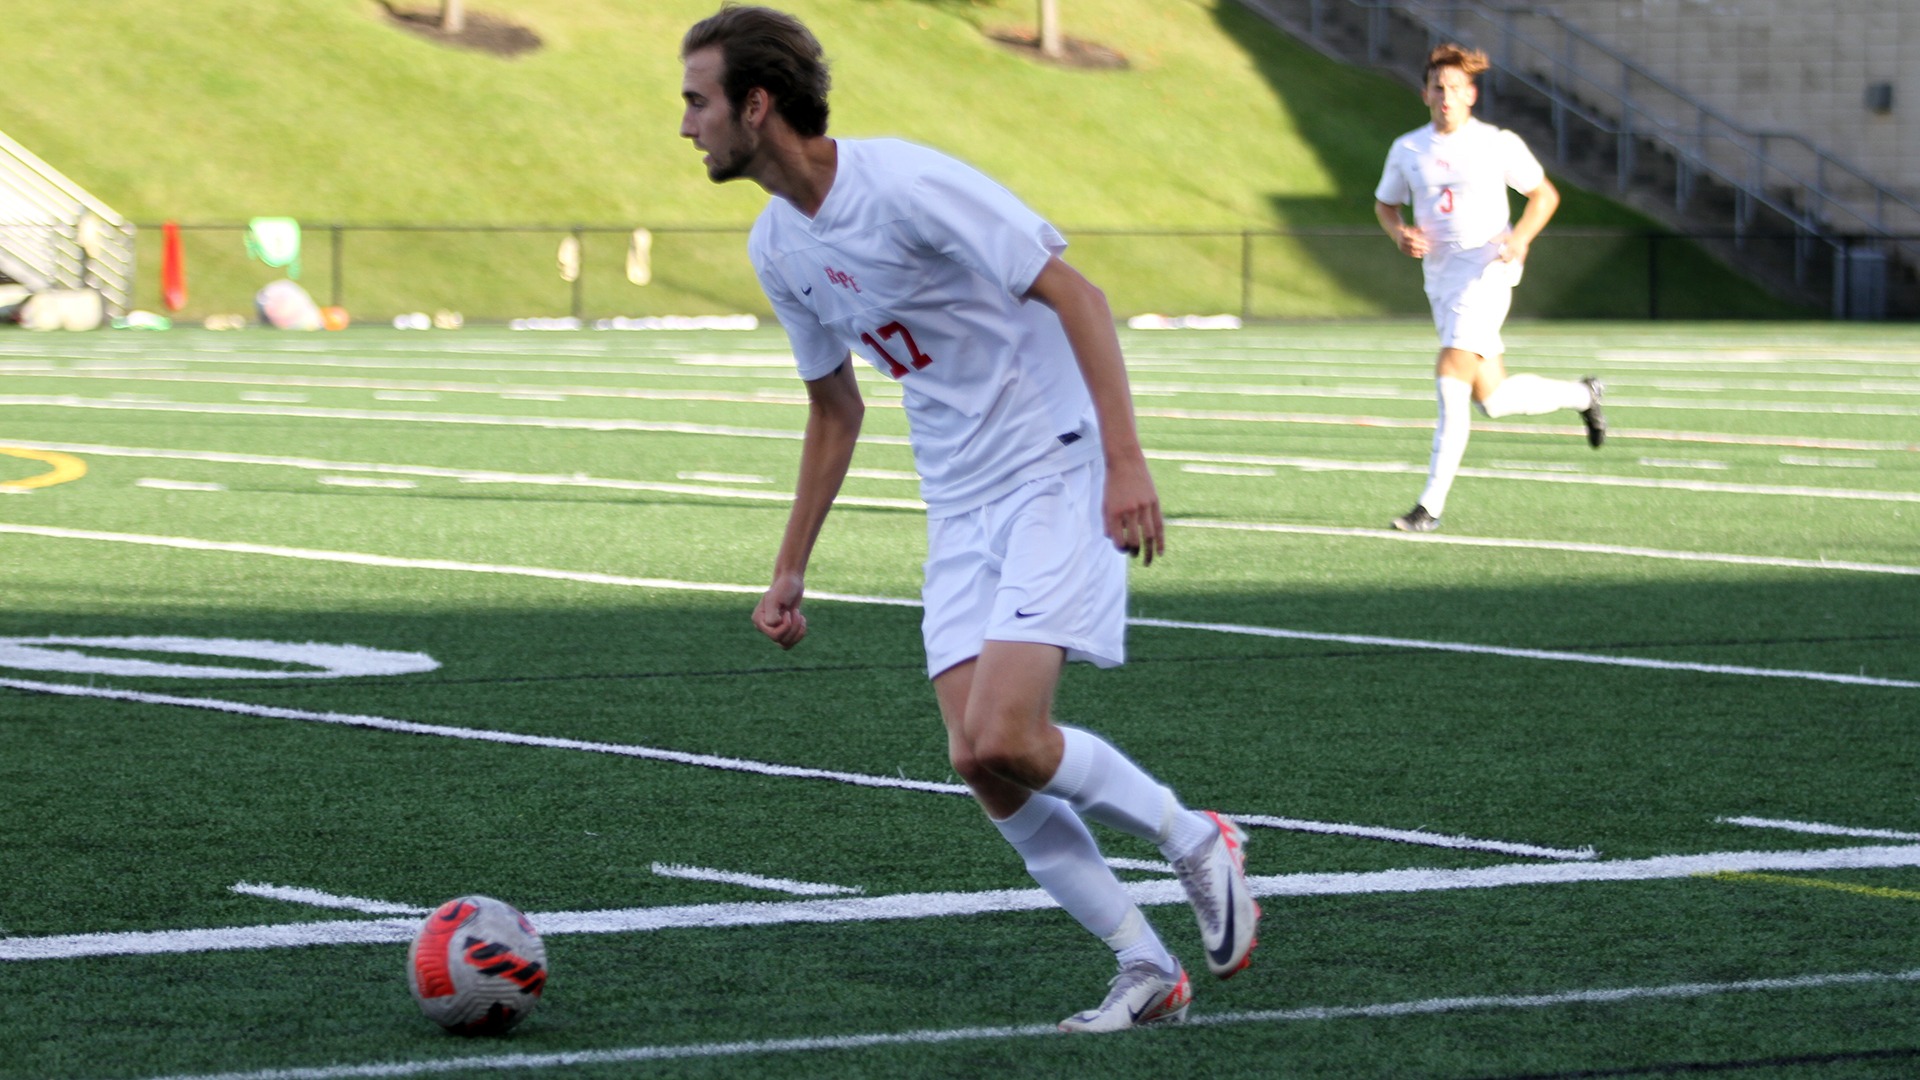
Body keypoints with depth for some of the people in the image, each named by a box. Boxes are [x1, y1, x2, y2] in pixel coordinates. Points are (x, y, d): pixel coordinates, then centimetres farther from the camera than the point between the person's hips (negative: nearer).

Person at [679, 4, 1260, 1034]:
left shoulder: (908, 185, -19)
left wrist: (1125, 459, -26)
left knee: (1003, 741, -20)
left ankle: (1195, 841, 5)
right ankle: (1146, 969, 6)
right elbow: (833, 407, 22)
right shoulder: (775, 245, 7)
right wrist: (790, 568, 22)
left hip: (1057, 476, -8)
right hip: (958, 509, 8)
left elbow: (1073, 294, -18)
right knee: (981, 765, -6)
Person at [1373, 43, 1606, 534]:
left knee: (1451, 375, -20)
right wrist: (1399, 233, -2)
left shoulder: (1498, 145, -3)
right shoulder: (1407, 150, 6)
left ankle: (1431, 505, -17)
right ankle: (1581, 394, 38)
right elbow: (1384, 204, 20)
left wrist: (1521, 236, -11)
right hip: (1439, 278, 5)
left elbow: (1545, 194, 7)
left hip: (1486, 270, -5)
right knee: (1493, 400, 9)